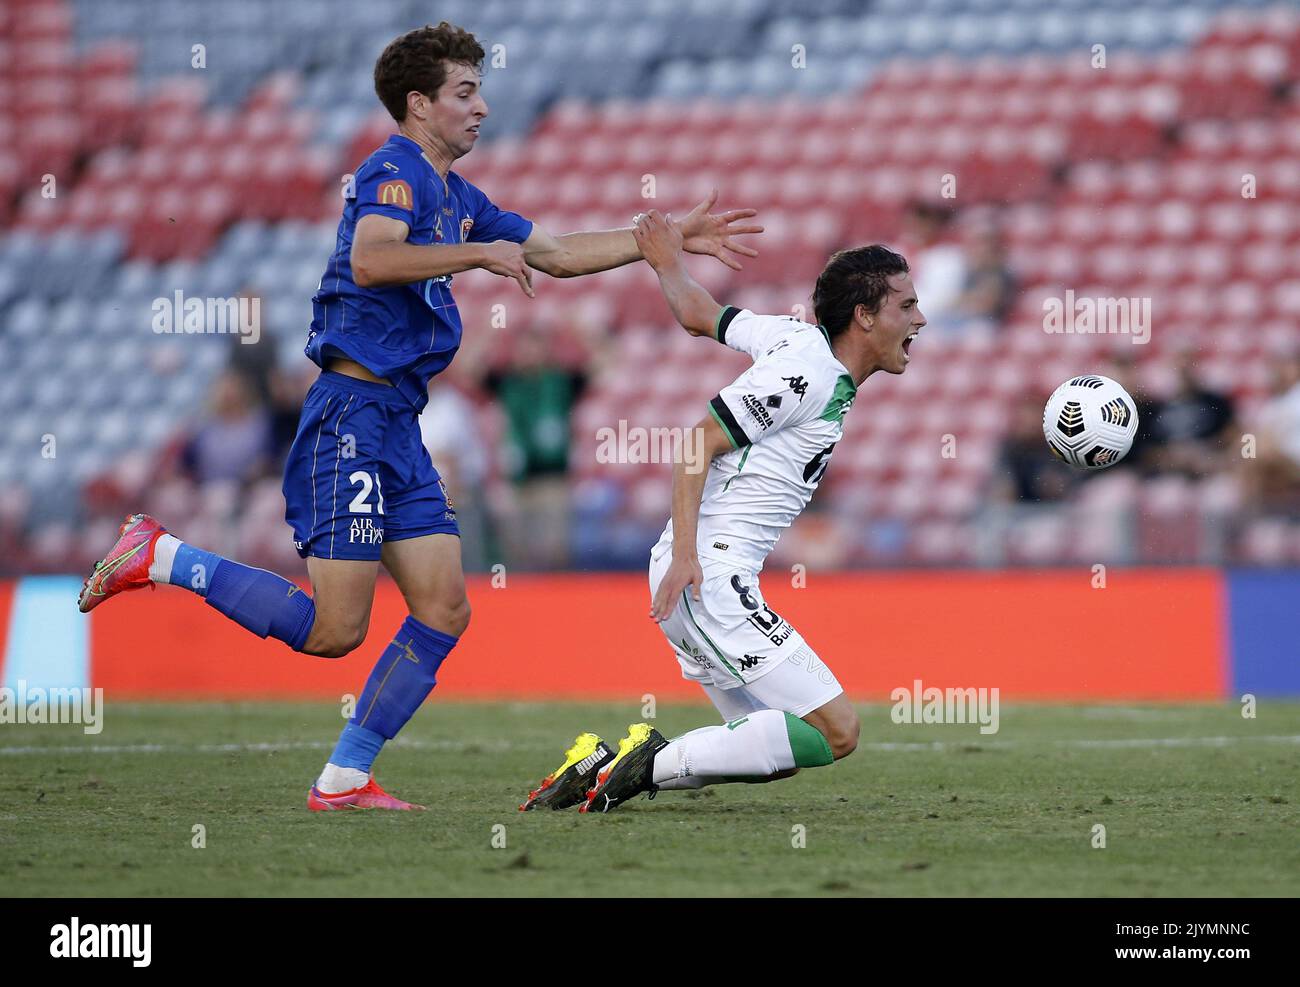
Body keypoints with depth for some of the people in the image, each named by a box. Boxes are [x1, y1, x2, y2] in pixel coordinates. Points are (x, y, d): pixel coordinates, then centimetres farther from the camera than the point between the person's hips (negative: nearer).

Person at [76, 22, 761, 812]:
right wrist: (480, 252, -26)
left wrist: (675, 238, 27)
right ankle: (159, 556, 1)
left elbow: (556, 254, 29)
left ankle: (344, 780, 5)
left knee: (445, 610, 3)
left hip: (399, 427, 10)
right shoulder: (396, 171, -10)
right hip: (353, 414, -10)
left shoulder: (456, 196, 20)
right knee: (334, 629, -12)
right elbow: (370, 258, -30)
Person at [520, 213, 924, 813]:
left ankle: (605, 766, 8)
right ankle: (653, 766, -13)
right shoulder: (804, 370, -13)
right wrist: (685, 553, -23)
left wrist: (669, 262, 43)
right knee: (836, 731, -16)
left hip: (708, 577, 10)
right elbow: (697, 445, -16)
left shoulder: (801, 339, 13)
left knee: (779, 747, 11)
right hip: (709, 577, -10)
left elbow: (697, 314, 25)